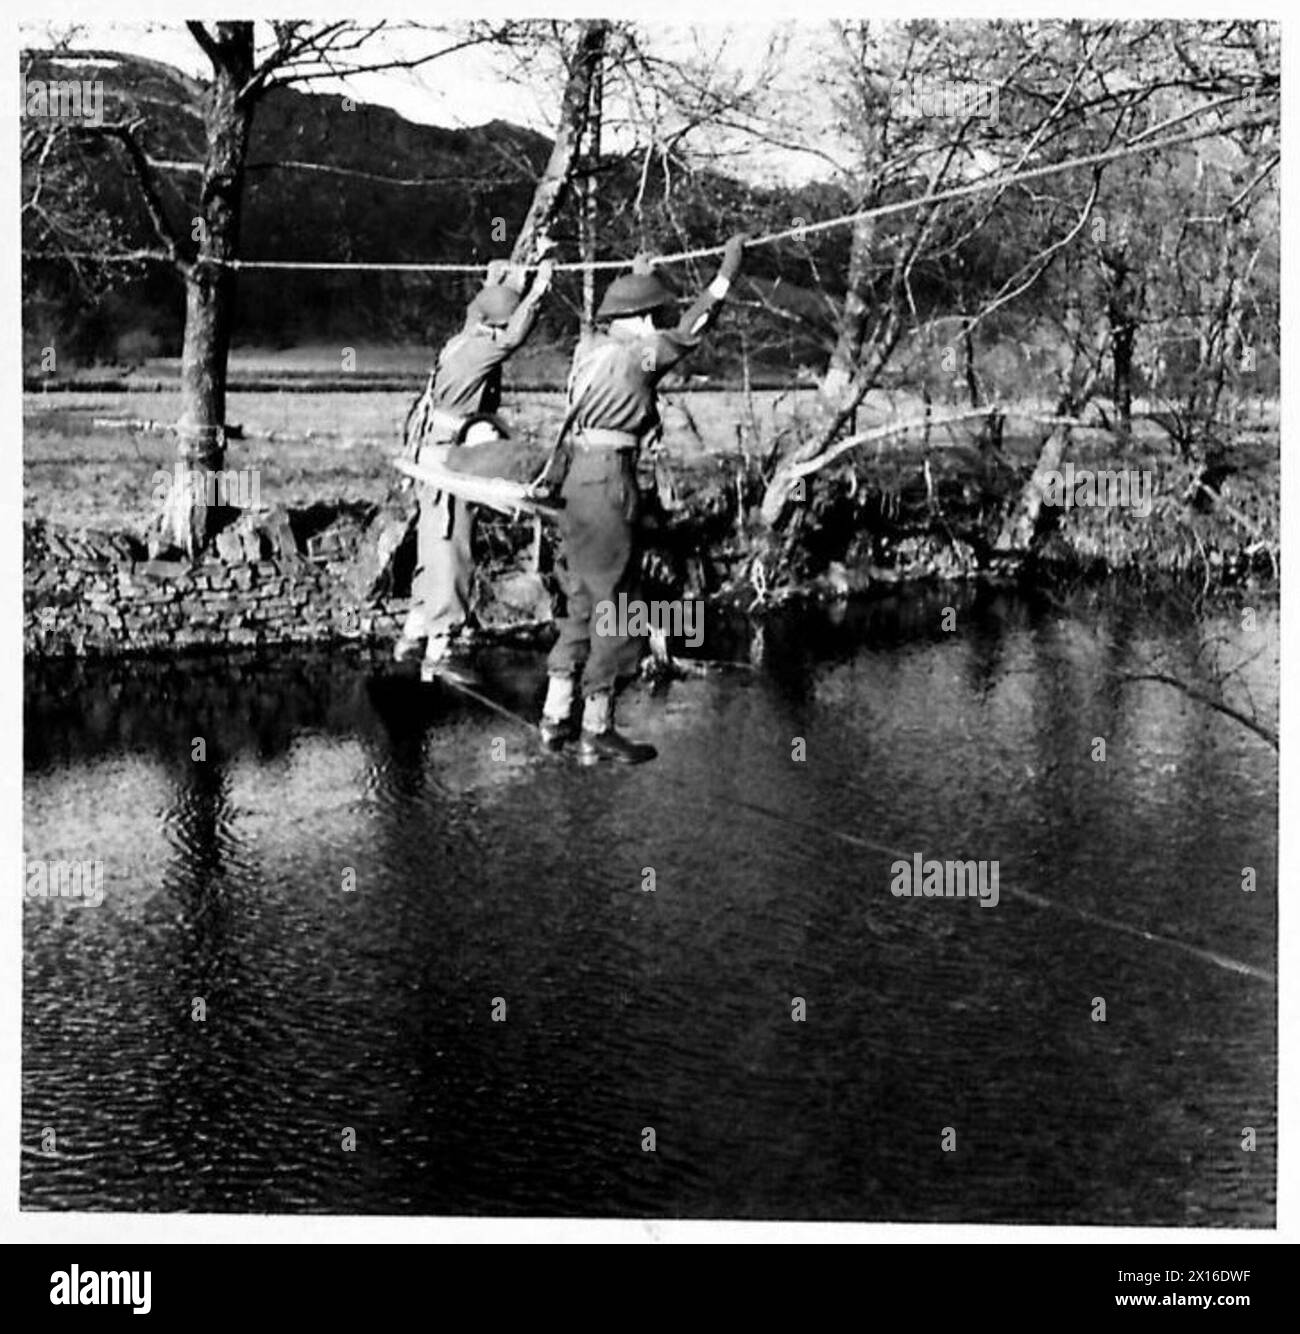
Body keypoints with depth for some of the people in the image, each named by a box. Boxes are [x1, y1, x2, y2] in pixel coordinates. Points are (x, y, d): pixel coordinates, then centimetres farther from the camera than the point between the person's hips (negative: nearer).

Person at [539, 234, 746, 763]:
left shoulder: (591, 347, 12)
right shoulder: (632, 358, -11)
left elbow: (609, 325, 34)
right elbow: (686, 334, -14)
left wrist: (636, 277, 45)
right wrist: (726, 275, -9)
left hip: (578, 480, 9)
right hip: (608, 484, -9)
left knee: (582, 604, 16)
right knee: (614, 610, -2)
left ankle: (556, 719, 20)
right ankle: (596, 734, 2)